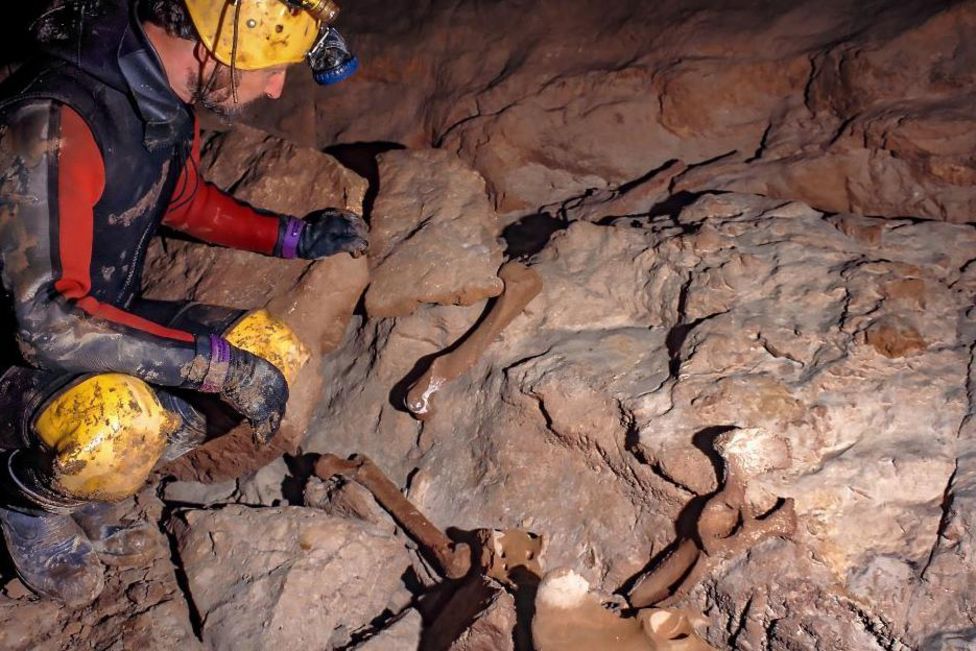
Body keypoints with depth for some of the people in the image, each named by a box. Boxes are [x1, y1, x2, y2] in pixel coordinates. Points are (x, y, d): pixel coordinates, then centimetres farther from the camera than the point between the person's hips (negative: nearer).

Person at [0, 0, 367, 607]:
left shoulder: (167, 95, -5)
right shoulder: (51, 121, -32)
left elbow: (186, 199, 15)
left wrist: (294, 236, 5)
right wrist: (221, 364, -34)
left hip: (104, 321, 8)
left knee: (277, 353, -2)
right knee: (125, 424, -38)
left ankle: (78, 467, 10)